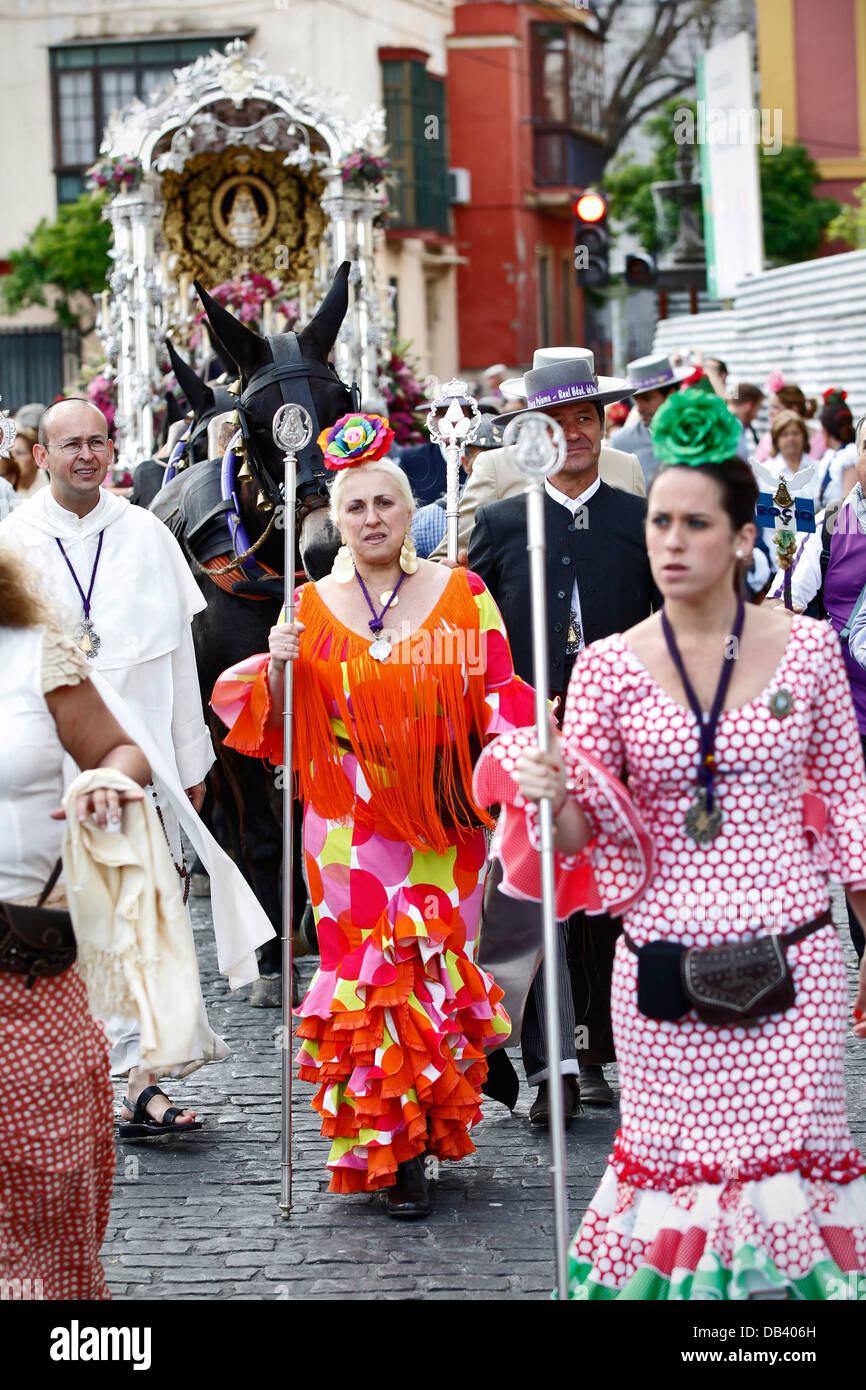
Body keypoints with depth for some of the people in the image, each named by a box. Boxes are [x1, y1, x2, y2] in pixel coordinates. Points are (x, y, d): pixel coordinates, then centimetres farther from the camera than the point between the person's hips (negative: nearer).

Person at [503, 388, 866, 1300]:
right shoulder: (610, 666, 0)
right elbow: (586, 834, -1)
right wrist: (553, 796, -23)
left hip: (791, 953, 0)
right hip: (662, 966, 1)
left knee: (789, 1157, 0)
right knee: (674, 1157, 4)